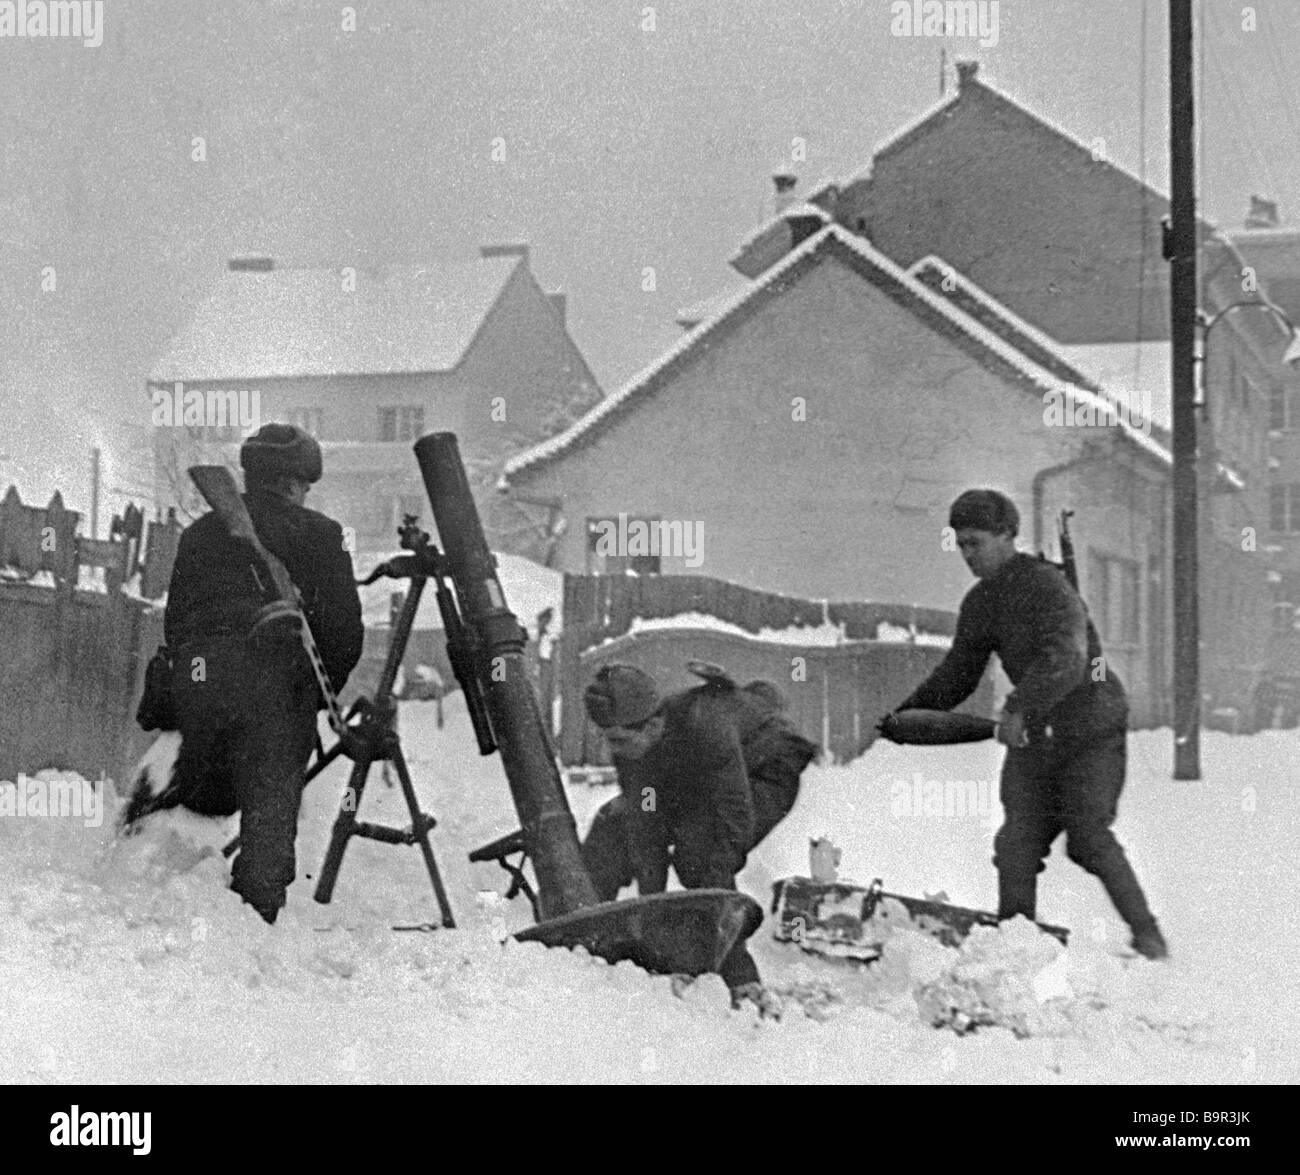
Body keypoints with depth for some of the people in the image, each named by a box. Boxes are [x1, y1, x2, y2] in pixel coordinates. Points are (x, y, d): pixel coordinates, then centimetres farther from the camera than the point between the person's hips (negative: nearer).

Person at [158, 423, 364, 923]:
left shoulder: (200, 533, 19)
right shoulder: (317, 534, 5)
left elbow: (174, 621, 19)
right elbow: (343, 625, 1)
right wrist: (327, 686, 14)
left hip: (197, 678, 5)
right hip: (277, 684, -4)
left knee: (206, 790, 23)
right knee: (271, 806, -1)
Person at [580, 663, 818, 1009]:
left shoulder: (705, 728, -41)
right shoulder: (630, 744, -22)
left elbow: (736, 815, -38)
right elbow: (645, 824, -21)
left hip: (768, 775, -7)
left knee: (698, 849, -30)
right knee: (614, 825, 1)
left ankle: (743, 983, -26)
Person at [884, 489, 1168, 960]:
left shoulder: (1047, 586, -17)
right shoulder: (979, 604, 8)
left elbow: (1066, 659, -30)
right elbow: (958, 673, 15)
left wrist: (1019, 708, -39)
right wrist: (909, 712, 1)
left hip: (1091, 730, -7)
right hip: (1032, 735, 7)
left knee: (1088, 837, -10)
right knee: (1017, 841, -3)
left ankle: (1147, 934, 3)